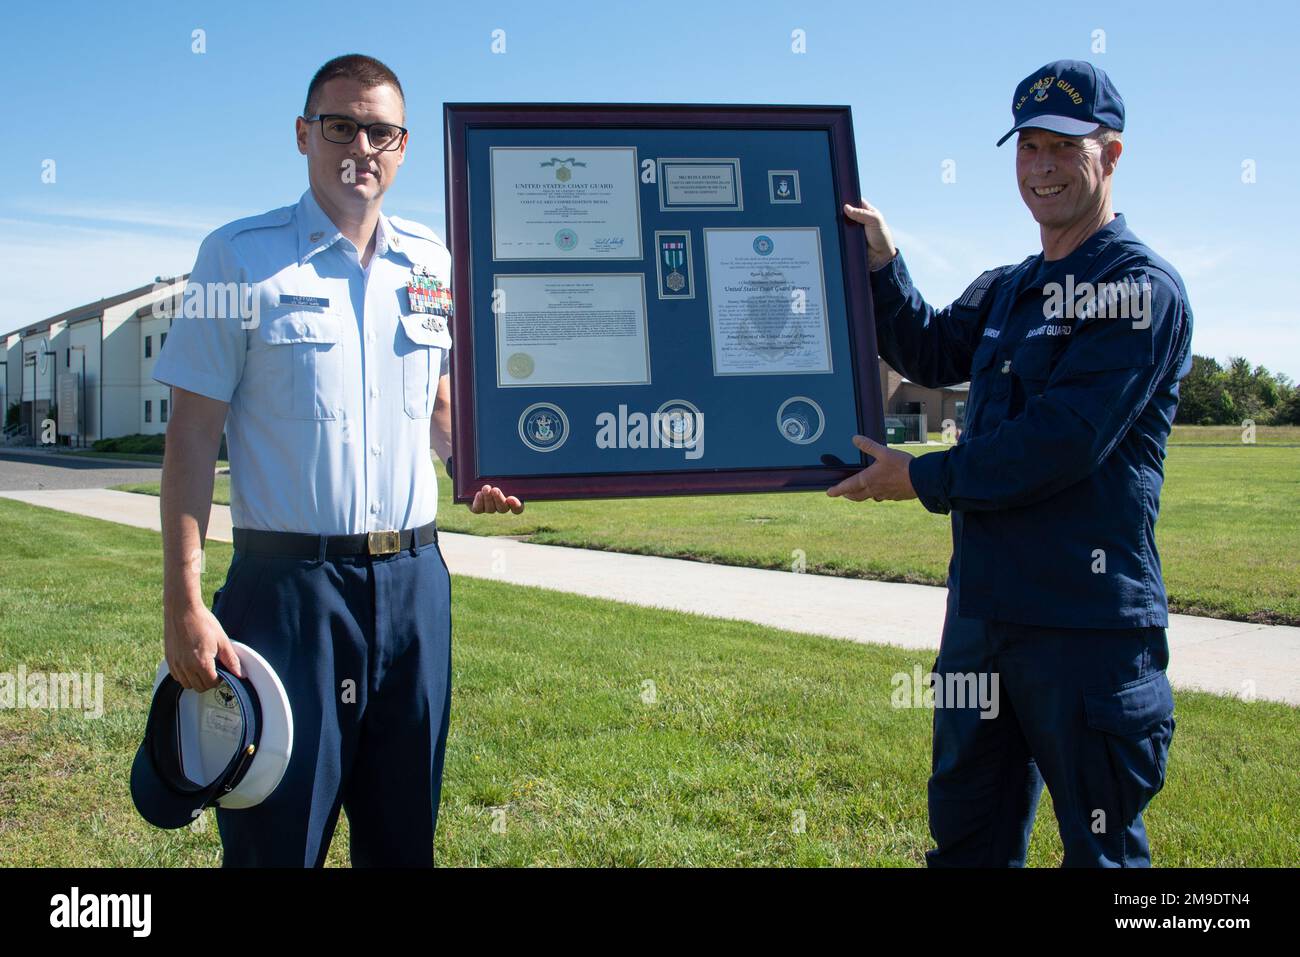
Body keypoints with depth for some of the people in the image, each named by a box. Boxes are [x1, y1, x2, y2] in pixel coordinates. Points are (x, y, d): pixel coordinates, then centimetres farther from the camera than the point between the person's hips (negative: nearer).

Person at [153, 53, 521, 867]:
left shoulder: (432, 264, 10)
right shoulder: (240, 255, -3)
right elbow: (194, 433, -6)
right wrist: (184, 603, -12)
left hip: (414, 578, 4)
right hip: (289, 580, -4)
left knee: (404, 831, 15)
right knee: (278, 835, 4)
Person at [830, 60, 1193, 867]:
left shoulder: (1141, 287, -10)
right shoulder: (1006, 290, 15)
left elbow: (1062, 442, -19)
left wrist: (923, 479, -11)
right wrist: (881, 261, 4)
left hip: (1090, 622, -7)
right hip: (984, 612, 8)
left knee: (1101, 842, 8)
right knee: (968, 836, 18)